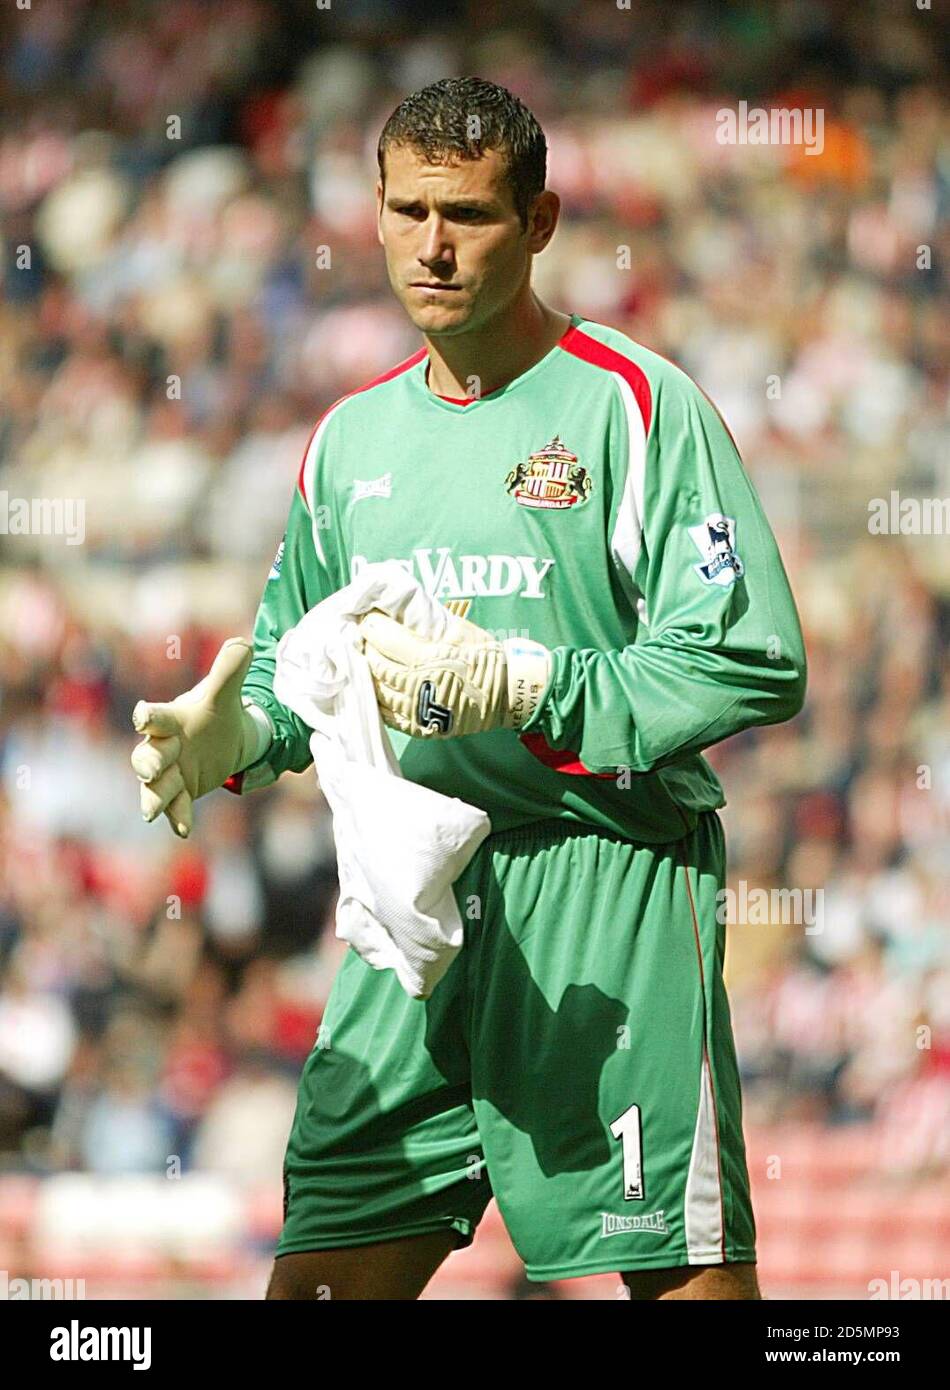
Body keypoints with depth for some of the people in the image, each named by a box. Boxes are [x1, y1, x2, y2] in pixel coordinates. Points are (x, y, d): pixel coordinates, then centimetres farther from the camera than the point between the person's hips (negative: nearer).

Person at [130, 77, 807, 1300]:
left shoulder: (633, 403, -5)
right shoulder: (352, 435, 16)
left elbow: (751, 664, -12)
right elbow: (292, 652, 25)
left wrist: (524, 691, -19)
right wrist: (231, 732, 2)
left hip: (605, 889, -6)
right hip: (411, 905, 6)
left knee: (683, 1274, -6)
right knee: (319, 1280, 4)